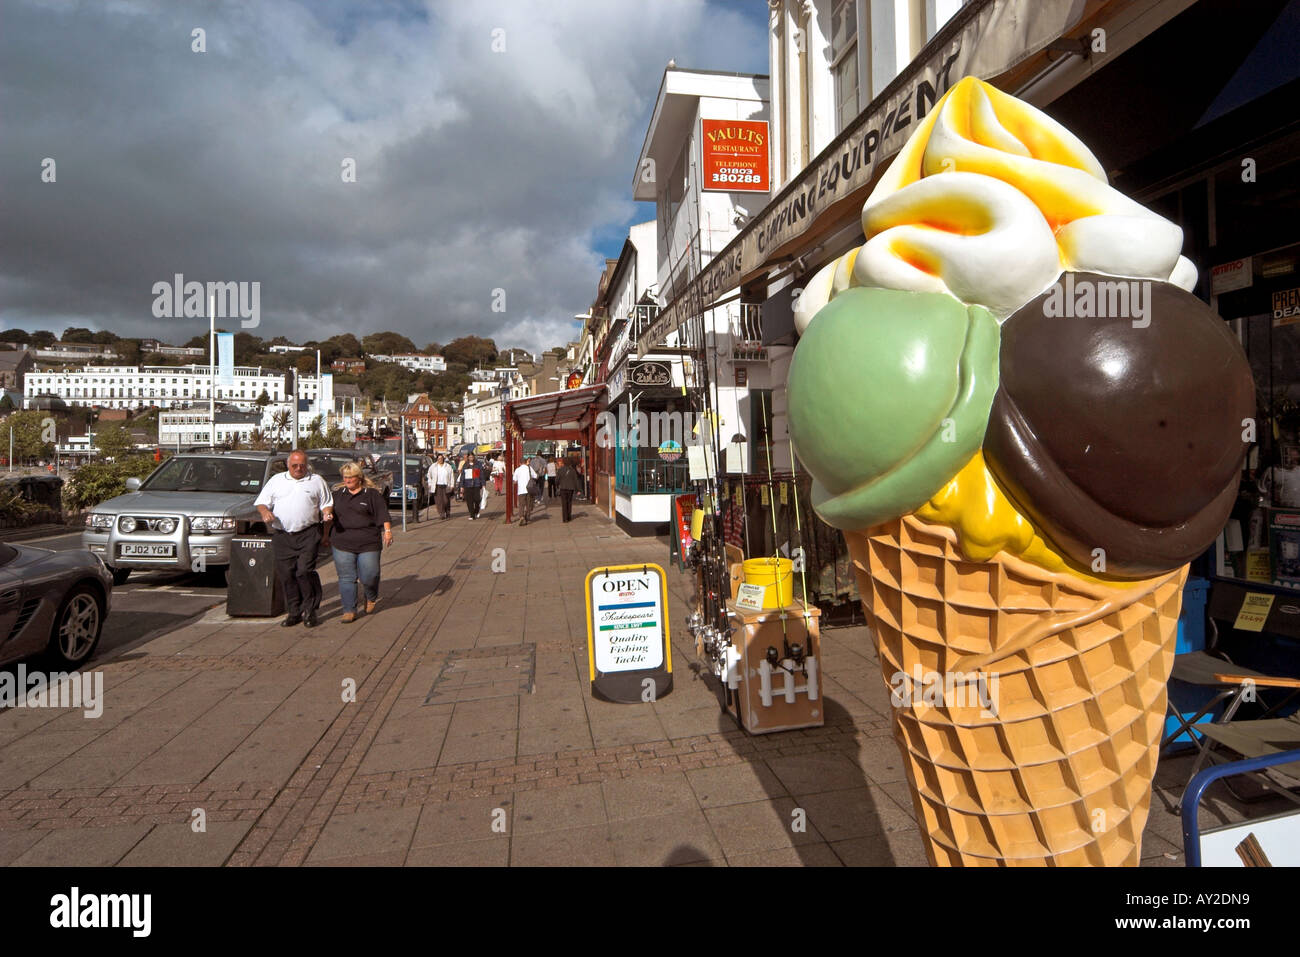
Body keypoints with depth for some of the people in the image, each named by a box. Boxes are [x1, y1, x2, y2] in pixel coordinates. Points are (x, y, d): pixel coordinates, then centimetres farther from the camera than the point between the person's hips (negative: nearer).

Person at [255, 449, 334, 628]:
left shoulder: (317, 481, 12)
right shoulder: (276, 480, 15)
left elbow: (327, 503, 14)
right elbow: (261, 502, 15)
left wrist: (327, 513, -8)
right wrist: (265, 511, -8)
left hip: (308, 534, -3)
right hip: (282, 536, 3)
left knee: (305, 571, -13)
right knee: (286, 575, 2)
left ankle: (310, 610, 0)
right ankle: (294, 612, 13)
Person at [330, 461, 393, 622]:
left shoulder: (372, 493, 2)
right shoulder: (337, 493, 14)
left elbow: (383, 514, -2)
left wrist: (387, 531, -12)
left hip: (368, 543, -3)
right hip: (342, 544, 3)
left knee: (369, 576, -3)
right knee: (346, 578, 1)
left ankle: (371, 598, 28)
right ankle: (350, 610, 9)